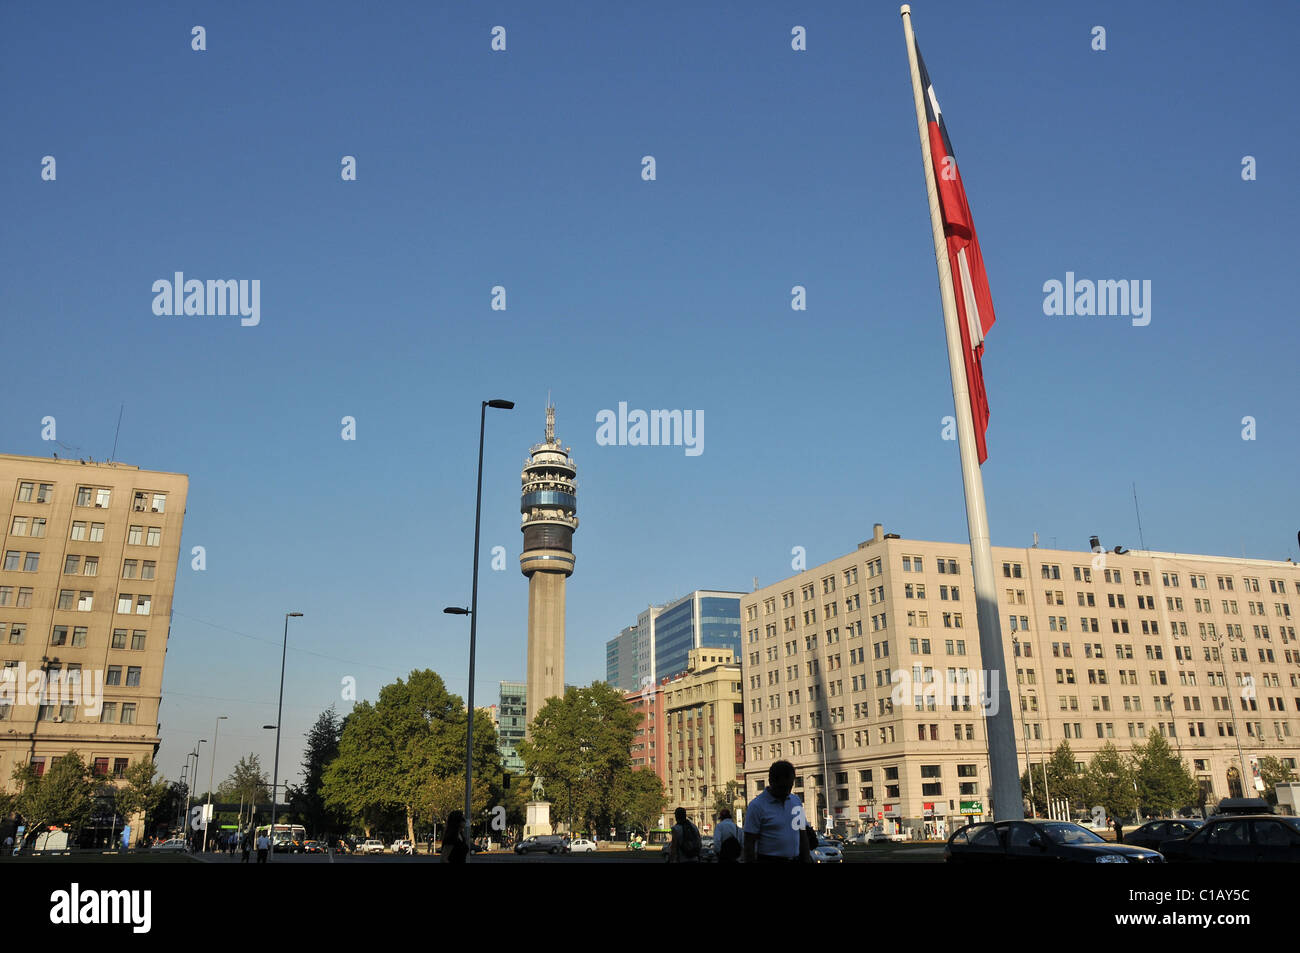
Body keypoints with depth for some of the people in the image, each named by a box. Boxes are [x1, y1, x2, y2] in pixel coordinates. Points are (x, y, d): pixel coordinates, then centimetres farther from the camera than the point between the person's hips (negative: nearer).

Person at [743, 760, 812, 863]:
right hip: (769, 860, -5)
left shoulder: (796, 801, 11)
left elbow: (802, 835, 16)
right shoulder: (757, 805, -8)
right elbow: (749, 843, -8)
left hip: (795, 859, 5)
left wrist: (807, 859, 11)